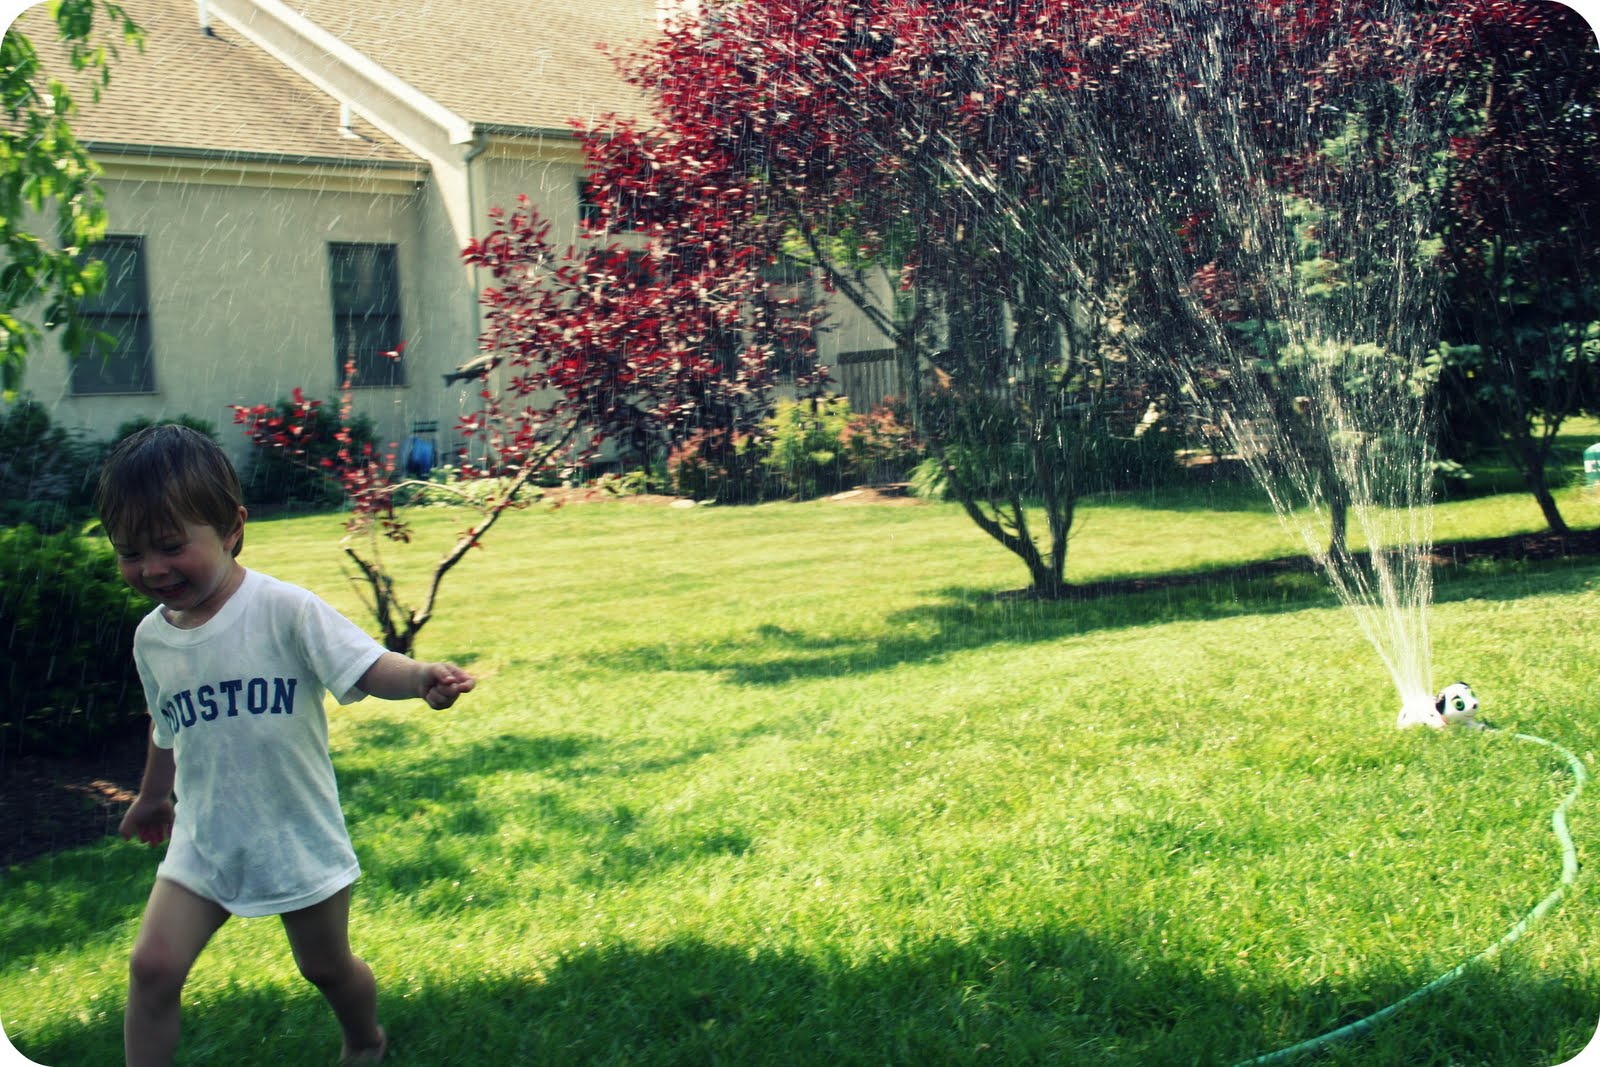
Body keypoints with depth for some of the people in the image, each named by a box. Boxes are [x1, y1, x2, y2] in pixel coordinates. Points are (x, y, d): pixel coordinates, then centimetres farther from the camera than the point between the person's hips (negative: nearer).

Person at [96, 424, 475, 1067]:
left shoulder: (283, 610, -19)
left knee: (326, 965, 15)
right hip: (204, 841, 4)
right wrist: (152, 797, 31)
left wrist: (421, 677, -47)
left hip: (299, 838, -3)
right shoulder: (151, 638, -2)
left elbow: (367, 668, -26)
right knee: (152, 965, -8)